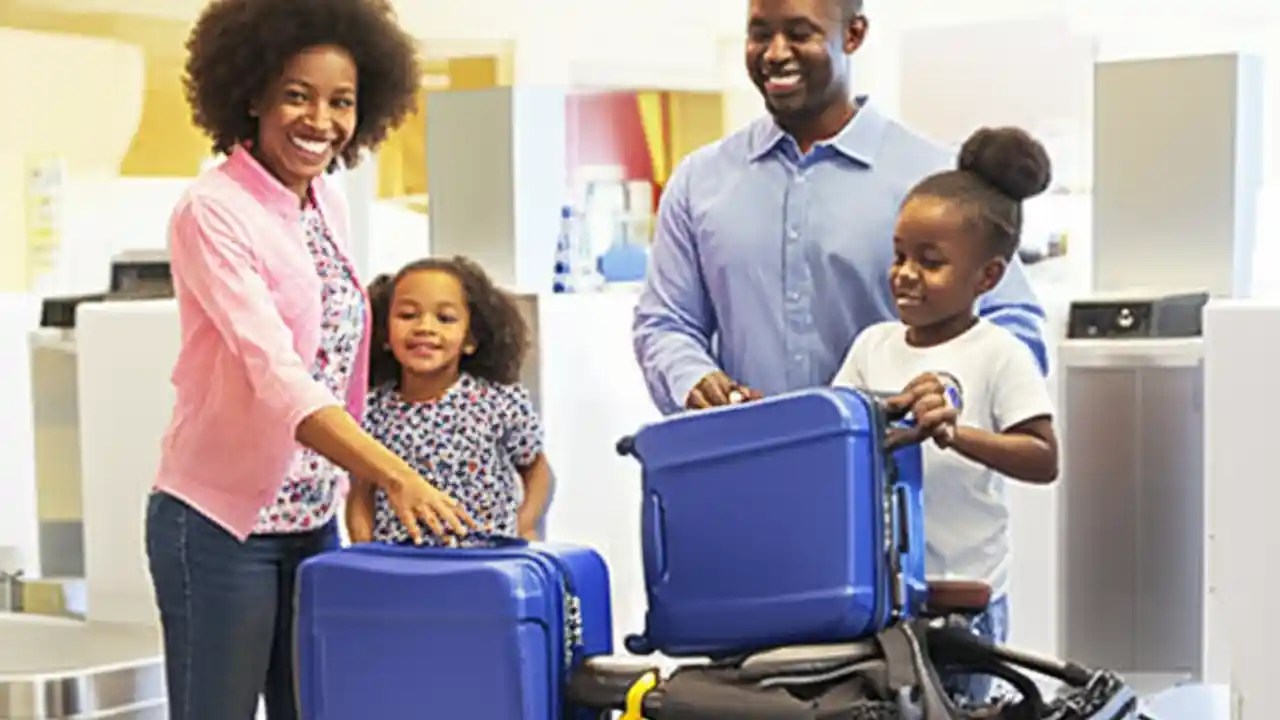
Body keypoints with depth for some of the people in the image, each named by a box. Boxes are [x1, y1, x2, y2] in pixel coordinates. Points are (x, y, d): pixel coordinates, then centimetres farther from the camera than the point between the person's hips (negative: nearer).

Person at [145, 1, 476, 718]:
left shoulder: (330, 206, 7)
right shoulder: (212, 211, -16)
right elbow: (275, 373, -27)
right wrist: (398, 476, -37)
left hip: (312, 520, 7)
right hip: (221, 525, -7)